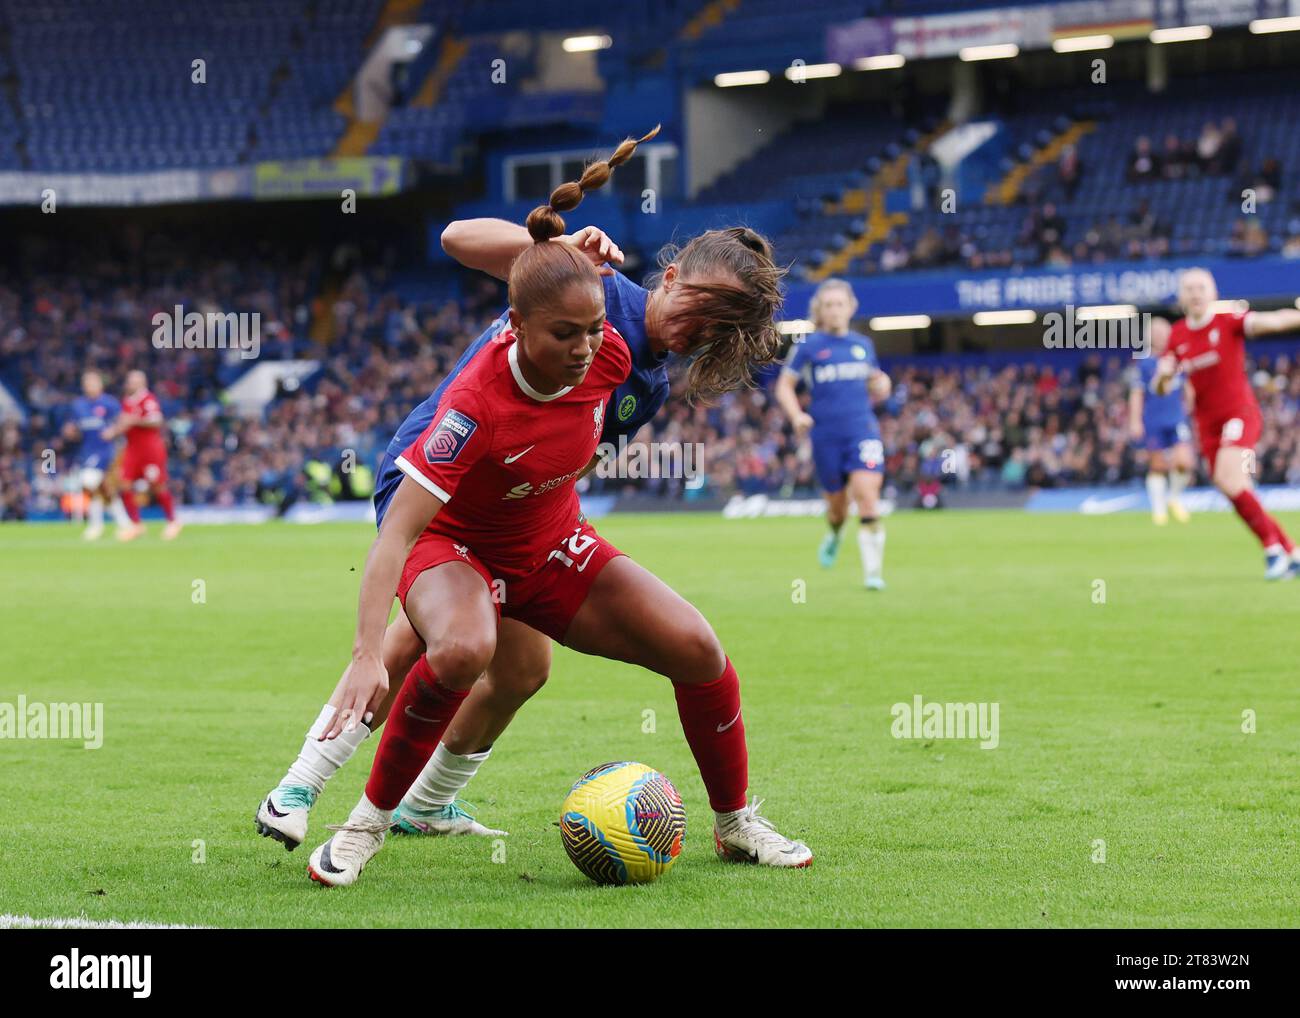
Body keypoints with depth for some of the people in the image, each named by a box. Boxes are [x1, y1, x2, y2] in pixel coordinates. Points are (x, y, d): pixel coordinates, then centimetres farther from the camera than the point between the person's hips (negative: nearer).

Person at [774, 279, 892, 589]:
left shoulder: (863, 345, 10)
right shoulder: (808, 346, 1)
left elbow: (875, 378, 26)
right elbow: (785, 386, 4)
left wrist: (882, 384, 2)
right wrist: (797, 415, -13)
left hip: (863, 430, 1)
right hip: (826, 434, -1)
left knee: (866, 494, -17)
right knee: (837, 503, 8)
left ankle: (873, 571, -15)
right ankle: (834, 534, 47)